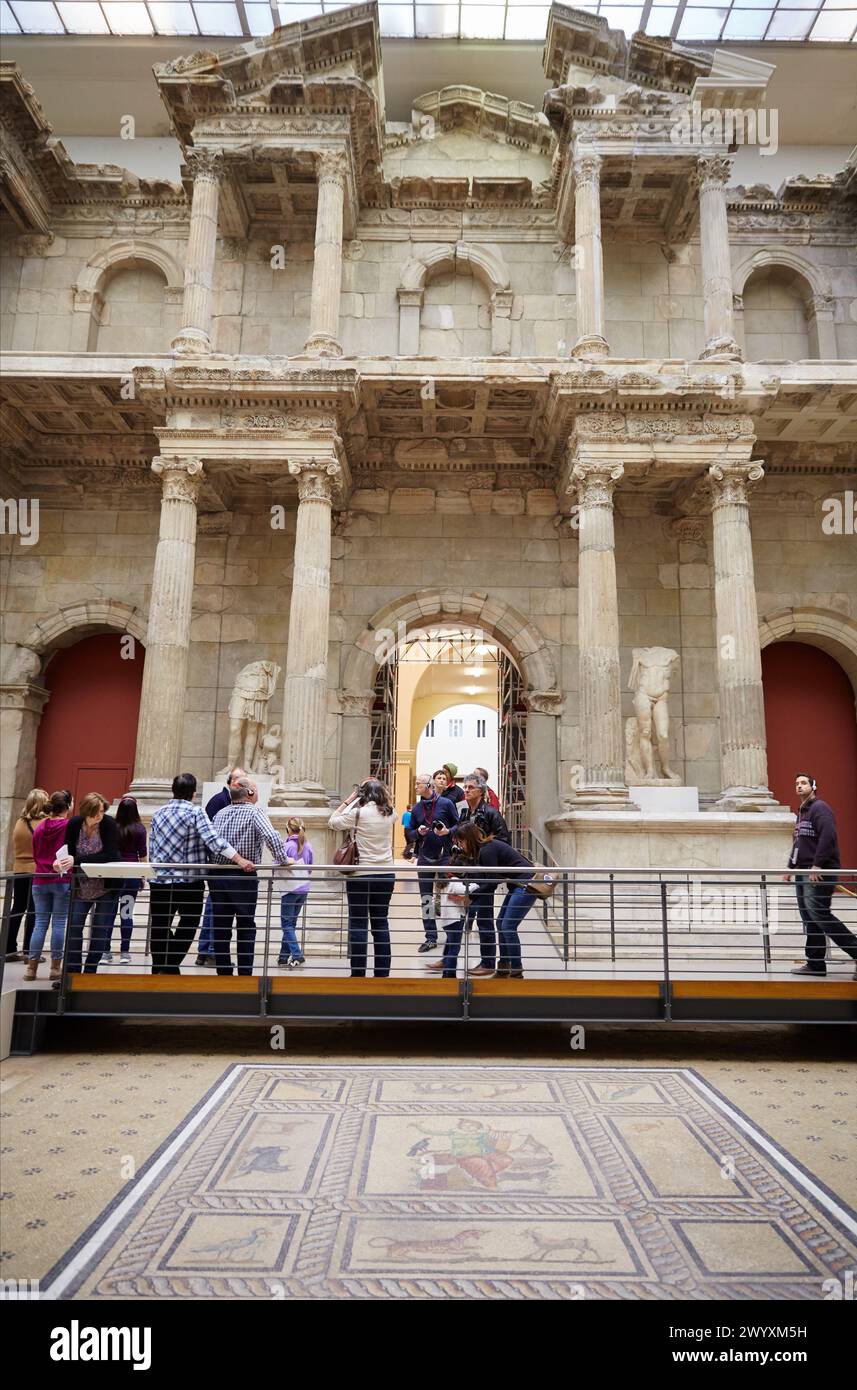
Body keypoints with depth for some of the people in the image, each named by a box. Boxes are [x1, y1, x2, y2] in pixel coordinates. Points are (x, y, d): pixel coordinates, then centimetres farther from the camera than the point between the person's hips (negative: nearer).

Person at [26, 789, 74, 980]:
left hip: (40, 880, 4)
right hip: (62, 880, -4)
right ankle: (55, 967, 5)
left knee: (40, 923, 9)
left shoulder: (39, 827, 5)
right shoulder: (70, 826, -9)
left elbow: (35, 854, 15)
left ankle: (31, 967, 8)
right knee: (59, 923, 1)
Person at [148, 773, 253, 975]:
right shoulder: (196, 812, -8)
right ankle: (168, 968, -1)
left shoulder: (158, 813, 8)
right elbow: (213, 840, -21)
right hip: (189, 881, -5)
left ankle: (159, 969, 19)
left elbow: (151, 848, 14)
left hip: (160, 880, 5)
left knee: (160, 927, 13)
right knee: (187, 926, 7)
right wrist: (239, 859, -25)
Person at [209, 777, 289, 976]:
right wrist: (282, 859, -14)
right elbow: (271, 836, -21)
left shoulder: (220, 813, 11)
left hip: (217, 875, 4)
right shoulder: (254, 811, -7)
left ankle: (223, 972, 13)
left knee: (221, 927, 9)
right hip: (244, 877, -4)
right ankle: (245, 973, 7)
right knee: (246, 927, 7)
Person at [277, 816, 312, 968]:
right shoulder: (308, 846, 5)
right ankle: (284, 956, 18)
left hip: (290, 888, -6)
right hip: (304, 888, 6)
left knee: (287, 924, 0)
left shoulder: (289, 845, -10)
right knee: (291, 923, 14)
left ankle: (297, 955, -10)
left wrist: (288, 862, -9)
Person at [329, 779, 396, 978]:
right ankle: (382, 973, 15)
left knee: (358, 925, 2)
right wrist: (381, 789, 19)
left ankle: (358, 974, 5)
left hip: (360, 875, -4)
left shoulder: (358, 812, -9)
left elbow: (332, 822, 4)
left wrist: (349, 799, 6)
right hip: (386, 874, 4)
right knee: (381, 923, 11)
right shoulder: (390, 814, 3)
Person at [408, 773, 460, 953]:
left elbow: (458, 824, 2)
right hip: (425, 857, 4)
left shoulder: (446, 803, -5)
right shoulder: (416, 808, 7)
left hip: (444, 855, -4)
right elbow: (411, 832, 14)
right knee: (426, 898, 6)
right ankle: (430, 938, 14)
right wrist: (419, 832, -8)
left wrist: (448, 831, -17)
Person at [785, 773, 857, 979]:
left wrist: (817, 865, -24)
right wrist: (791, 867, 21)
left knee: (818, 914, -15)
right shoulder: (801, 812, 21)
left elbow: (828, 836, -21)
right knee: (809, 918, 8)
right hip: (803, 873, 9)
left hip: (820, 872, -9)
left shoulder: (820, 808, -8)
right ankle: (815, 964, 13)